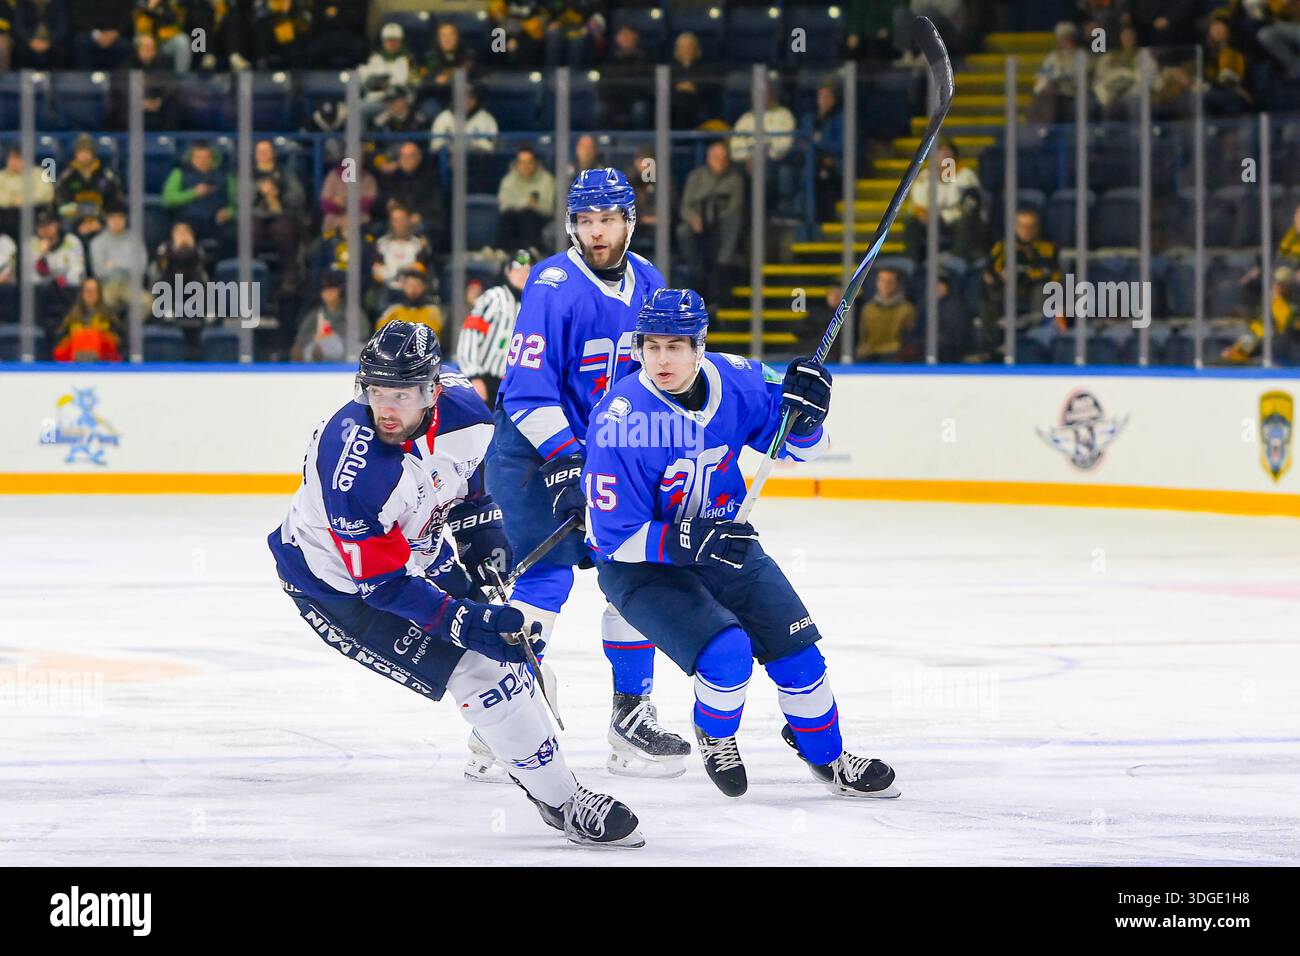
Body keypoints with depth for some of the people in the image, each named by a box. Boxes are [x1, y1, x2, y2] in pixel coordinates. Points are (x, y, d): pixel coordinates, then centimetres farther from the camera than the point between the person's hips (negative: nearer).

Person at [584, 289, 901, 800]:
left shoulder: (736, 380, -14)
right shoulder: (619, 421, -27)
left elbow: (799, 447, 1)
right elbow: (614, 536, -24)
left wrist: (805, 415, -22)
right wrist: (685, 542, -37)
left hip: (724, 542, 5)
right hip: (640, 565, -5)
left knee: (797, 649, 5)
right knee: (726, 653, -23)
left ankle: (826, 755, 30)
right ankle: (714, 735, 10)